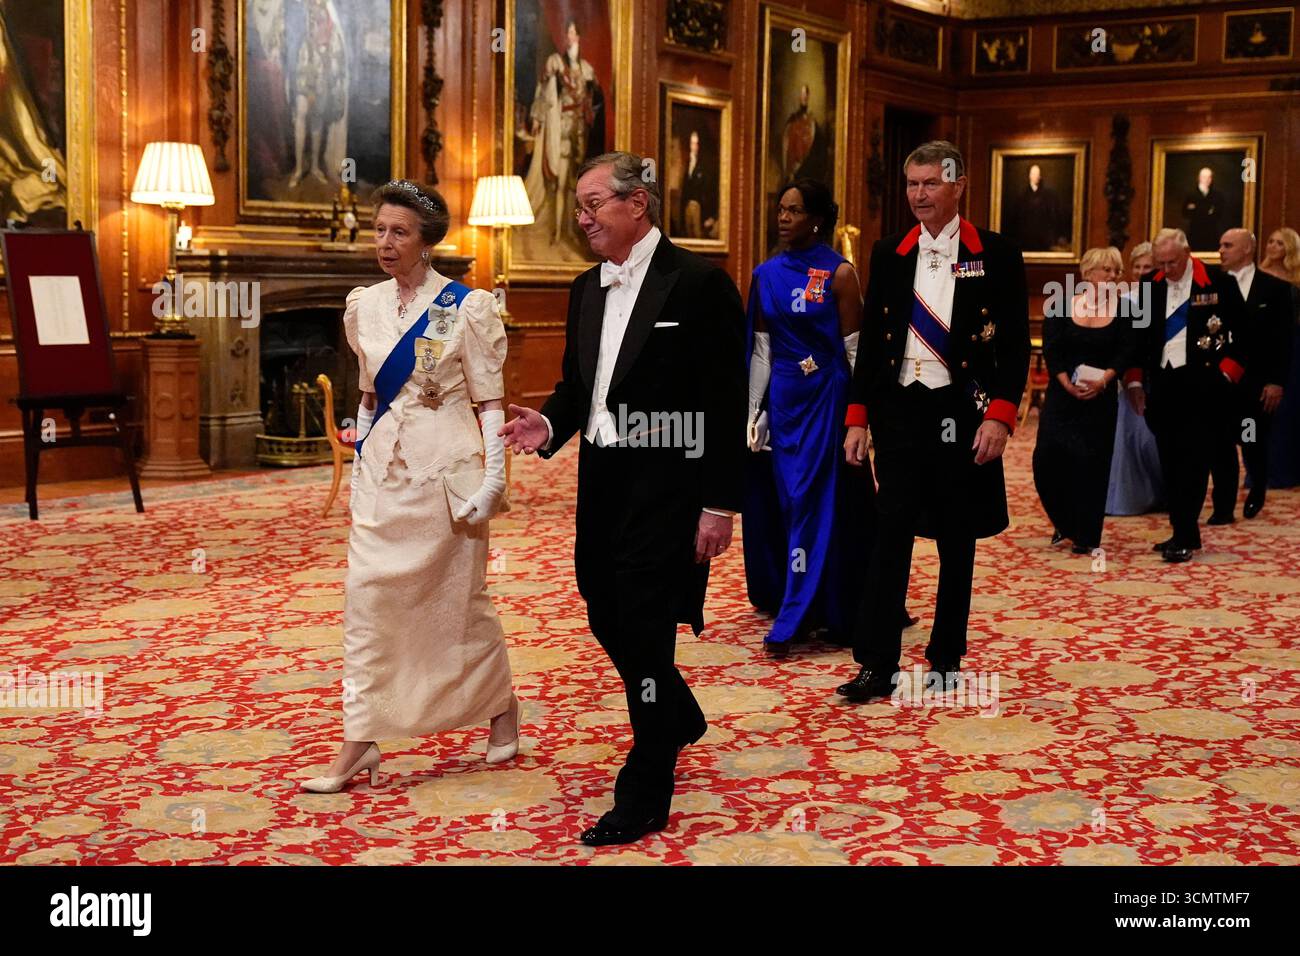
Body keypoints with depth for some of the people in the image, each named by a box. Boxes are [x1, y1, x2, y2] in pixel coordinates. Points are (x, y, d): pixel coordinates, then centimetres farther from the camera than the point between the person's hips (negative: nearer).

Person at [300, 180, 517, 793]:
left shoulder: (466, 307, -7)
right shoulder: (363, 307, 7)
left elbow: (489, 399, -6)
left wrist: (493, 479, -12)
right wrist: (361, 452, 14)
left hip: (446, 468, -4)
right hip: (382, 468, 5)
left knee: (460, 598, 6)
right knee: (366, 599, -2)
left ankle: (501, 706, 30)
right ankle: (360, 742, 2)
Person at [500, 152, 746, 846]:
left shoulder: (698, 284, -10)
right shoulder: (587, 289, 11)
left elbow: (727, 404, -12)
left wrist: (720, 504, -14)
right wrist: (549, 426, -4)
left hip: (665, 486, -7)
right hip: (601, 483, 7)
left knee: (643, 630, -3)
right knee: (608, 621, 15)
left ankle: (644, 794, 12)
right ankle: (678, 720, 42)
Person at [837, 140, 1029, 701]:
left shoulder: (995, 255, -1)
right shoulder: (888, 256, 7)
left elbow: (1015, 344, -3)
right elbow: (871, 340, 10)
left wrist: (1000, 415, -13)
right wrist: (858, 417, 4)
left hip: (962, 414, -1)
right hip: (901, 409, 2)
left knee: (956, 541, 8)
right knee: (891, 534, -4)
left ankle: (945, 660, 19)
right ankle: (878, 665, -2)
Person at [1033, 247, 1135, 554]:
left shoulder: (1122, 310, 3)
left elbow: (1125, 353, -4)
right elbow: (1051, 350, -4)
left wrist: (1103, 381, -19)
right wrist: (1067, 384, -16)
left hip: (1100, 398, 0)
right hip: (1062, 394, 0)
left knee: (1091, 464, -2)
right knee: (1048, 456, -7)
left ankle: (1086, 535, 10)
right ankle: (1064, 522, 17)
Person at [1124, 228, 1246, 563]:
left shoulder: (1217, 283, -6)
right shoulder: (1151, 288, 7)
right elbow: (1141, 336, 13)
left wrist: (1226, 373, -8)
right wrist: (1135, 381, 8)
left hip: (1203, 384, -5)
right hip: (1164, 384, 5)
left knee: (1193, 460, -7)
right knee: (1170, 461, 7)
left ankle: (1185, 538, -5)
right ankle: (1182, 532, 14)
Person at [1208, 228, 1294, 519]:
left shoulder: (1275, 288, 0)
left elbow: (1283, 340, -2)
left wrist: (1277, 382, -8)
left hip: (1258, 384, -1)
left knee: (1254, 445, 8)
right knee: (1221, 446, -1)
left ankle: (1257, 491, 36)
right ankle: (1223, 508, 6)